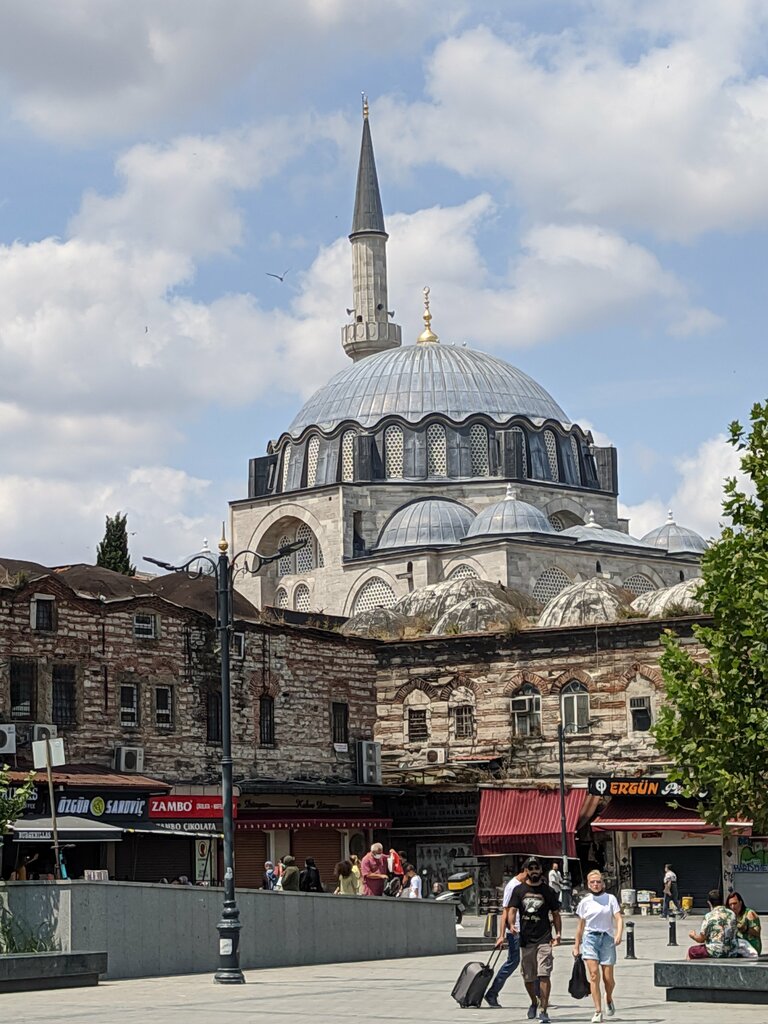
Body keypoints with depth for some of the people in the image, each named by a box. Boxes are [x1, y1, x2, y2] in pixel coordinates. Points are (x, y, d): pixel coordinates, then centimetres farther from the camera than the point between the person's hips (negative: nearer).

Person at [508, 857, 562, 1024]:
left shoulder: (547, 891, 5)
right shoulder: (519, 890, 7)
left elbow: (555, 914, 9)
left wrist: (558, 934, -3)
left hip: (544, 939, -2)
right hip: (525, 939, 2)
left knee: (544, 975, -14)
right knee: (528, 977, 12)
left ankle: (543, 1010, -12)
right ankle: (534, 1002, 38)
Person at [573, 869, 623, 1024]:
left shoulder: (610, 899, 4)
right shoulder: (585, 902, 9)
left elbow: (619, 919, -5)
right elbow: (580, 925, 16)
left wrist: (618, 934, -23)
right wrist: (576, 946, 17)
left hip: (607, 937, 0)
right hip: (590, 937, 0)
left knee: (608, 978, 0)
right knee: (594, 974, -15)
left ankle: (609, 999, 33)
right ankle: (598, 1011, -13)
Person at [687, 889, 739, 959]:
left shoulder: (709, 916, -10)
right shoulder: (732, 914, 4)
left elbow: (701, 939, -6)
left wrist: (693, 936, 17)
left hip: (715, 953, -6)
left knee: (691, 951, 16)